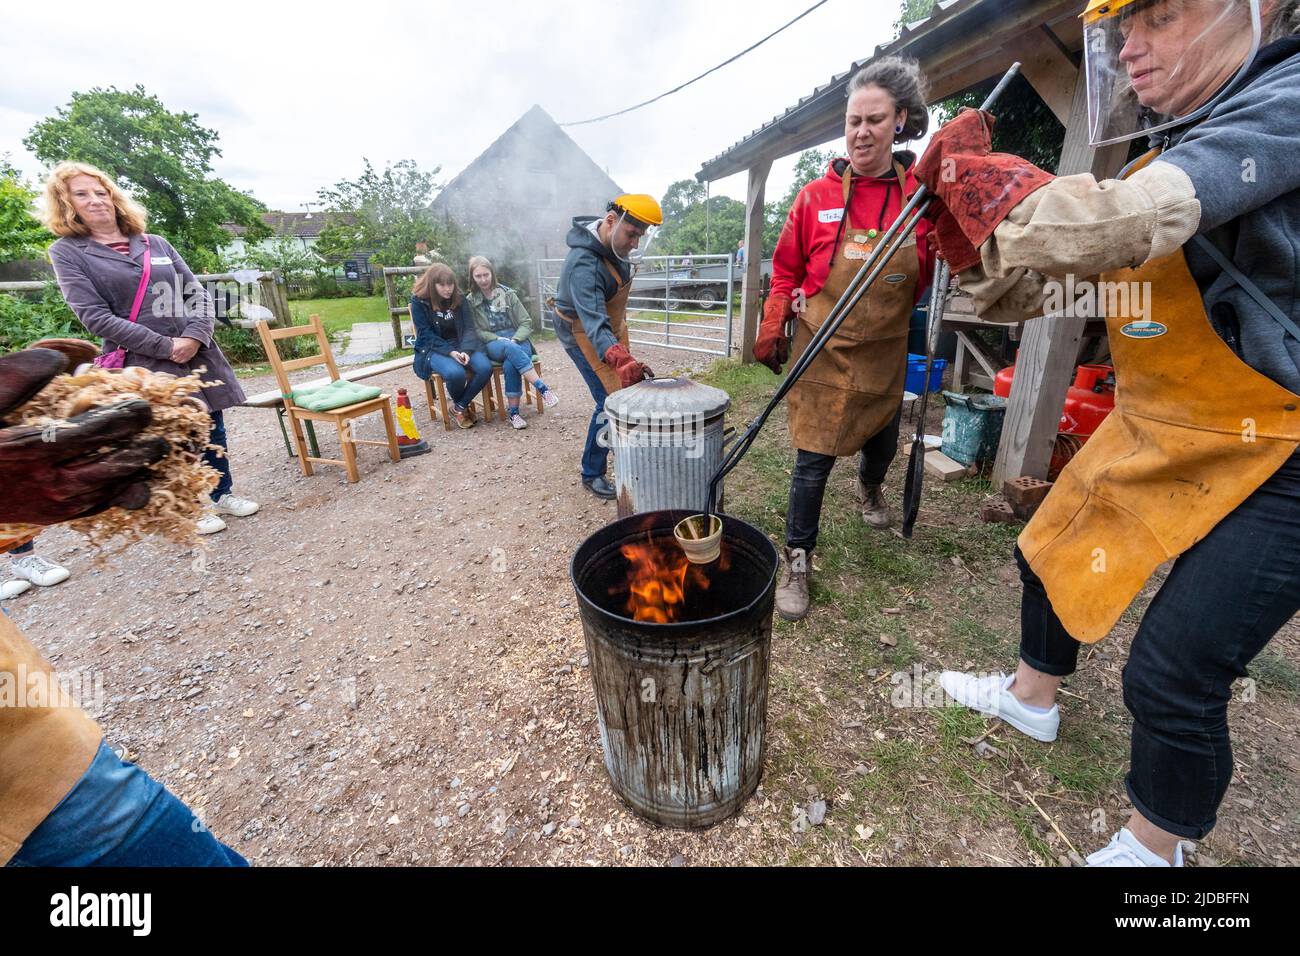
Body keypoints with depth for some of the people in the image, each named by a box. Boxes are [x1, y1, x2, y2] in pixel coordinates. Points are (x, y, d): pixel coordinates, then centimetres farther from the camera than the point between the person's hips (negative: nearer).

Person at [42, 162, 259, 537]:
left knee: (212, 429, 10)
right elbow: (95, 316, -8)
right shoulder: (67, 252, 2)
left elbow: (198, 293, 7)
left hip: (196, 354, 3)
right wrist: (165, 347, -17)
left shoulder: (156, 244, 12)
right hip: (144, 365, -3)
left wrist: (195, 337, -11)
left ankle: (223, 494, 27)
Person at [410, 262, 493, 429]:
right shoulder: (419, 301, -5)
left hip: (460, 345, 4)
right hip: (433, 349, -3)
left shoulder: (459, 298, 4)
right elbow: (426, 336, -9)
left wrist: (466, 350, -22)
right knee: (455, 373, -36)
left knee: (485, 367, -27)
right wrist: (450, 352, -23)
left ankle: (460, 406, -4)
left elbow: (469, 328, -3)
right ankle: (461, 404, 0)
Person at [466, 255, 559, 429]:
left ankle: (514, 413, -29)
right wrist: (498, 339, -13)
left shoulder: (507, 293, 10)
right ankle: (543, 389, -42)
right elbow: (475, 331, 4)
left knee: (510, 364, -35)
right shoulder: (470, 301, 10)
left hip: (517, 341, 1)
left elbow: (526, 323, 7)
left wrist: (515, 339, -12)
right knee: (510, 349, -37)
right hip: (491, 345, 0)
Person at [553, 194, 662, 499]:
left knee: (626, 390, 14)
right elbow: (595, 324, -48)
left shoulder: (616, 243, -7)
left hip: (612, 325, 9)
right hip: (584, 334, -9)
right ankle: (592, 474, 2)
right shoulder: (584, 264, -35)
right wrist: (622, 361, -63)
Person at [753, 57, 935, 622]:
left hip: (886, 353, 3)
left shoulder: (921, 193, 0)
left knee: (883, 442, 22)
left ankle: (870, 489, 58)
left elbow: (933, 275, 10)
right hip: (824, 350, -3)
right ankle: (796, 561, 10)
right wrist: (770, 334, -1)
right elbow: (786, 271, 2)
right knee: (814, 460, -5)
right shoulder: (818, 196, -5)